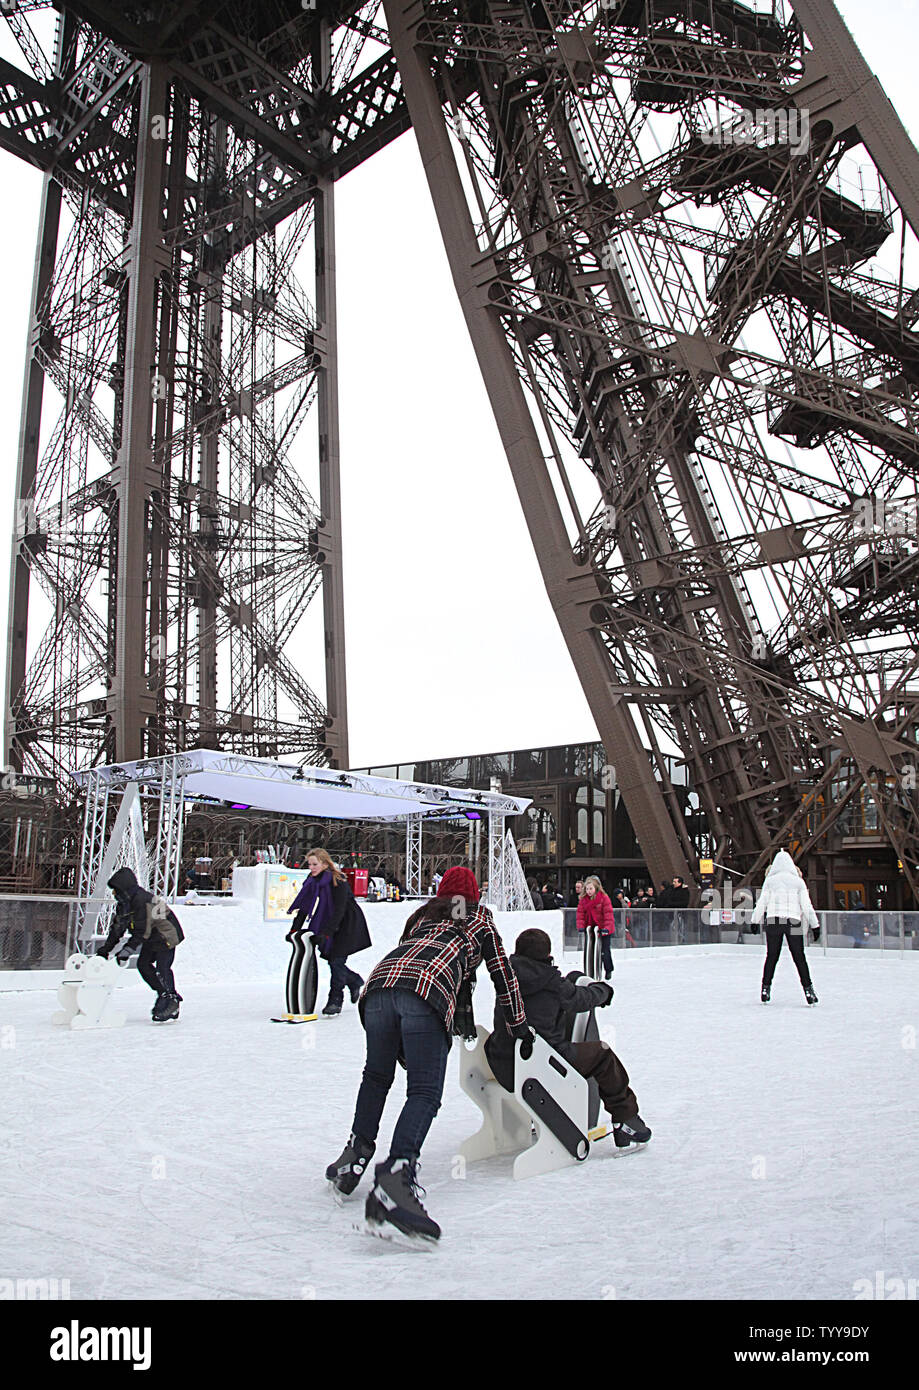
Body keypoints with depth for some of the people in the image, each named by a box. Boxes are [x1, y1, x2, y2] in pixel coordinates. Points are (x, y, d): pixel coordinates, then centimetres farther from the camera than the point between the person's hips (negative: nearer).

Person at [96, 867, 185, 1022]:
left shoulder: (142, 901, -28)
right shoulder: (124, 904, 3)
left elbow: (142, 932, -27)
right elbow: (117, 928, 11)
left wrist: (126, 951, -24)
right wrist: (105, 949, 7)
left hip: (167, 935, -10)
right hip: (152, 939, 10)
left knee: (162, 968, -16)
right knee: (143, 964, 4)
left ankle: (171, 1001, -8)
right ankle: (163, 994, 13)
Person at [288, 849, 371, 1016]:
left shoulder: (338, 882, -24)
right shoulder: (313, 881, -3)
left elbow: (339, 910, -28)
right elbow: (303, 906, -1)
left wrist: (325, 933, -34)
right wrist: (294, 929, -10)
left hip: (349, 923, -7)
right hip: (331, 924, 7)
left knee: (337, 960, -13)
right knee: (331, 959, 7)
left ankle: (335, 1001, -4)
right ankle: (355, 981, 33)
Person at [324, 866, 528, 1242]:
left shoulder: (423, 914, 38)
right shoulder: (480, 916, 28)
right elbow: (502, 973, 29)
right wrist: (519, 1025, 40)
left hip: (380, 982, 5)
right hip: (428, 993, -4)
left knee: (376, 1076, 23)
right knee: (425, 1092, -8)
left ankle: (353, 1158, 16)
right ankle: (395, 1177, -29)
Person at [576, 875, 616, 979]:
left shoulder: (604, 898, -13)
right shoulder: (583, 900, 0)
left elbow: (608, 913, -17)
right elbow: (580, 913, 0)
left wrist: (607, 927, -24)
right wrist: (581, 926, -12)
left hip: (604, 928, -4)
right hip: (590, 928, 4)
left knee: (605, 950, 1)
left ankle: (608, 970, 19)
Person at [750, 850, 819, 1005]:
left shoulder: (770, 880, 5)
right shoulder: (798, 881, 5)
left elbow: (762, 903, 4)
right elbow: (806, 905, 3)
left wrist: (755, 921, 13)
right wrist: (815, 925, 9)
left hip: (773, 921, 1)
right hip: (793, 922, 0)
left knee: (771, 957, 8)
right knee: (799, 957, 4)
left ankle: (765, 988, 9)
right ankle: (808, 989, 2)